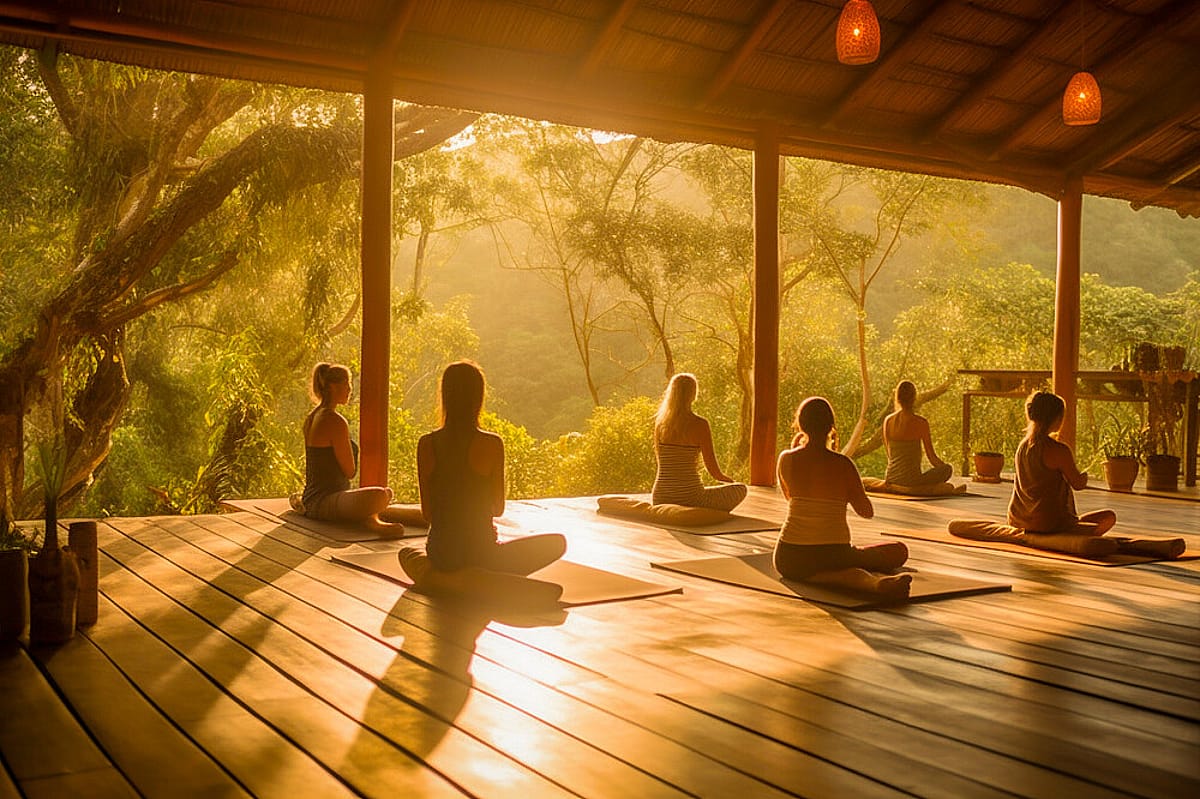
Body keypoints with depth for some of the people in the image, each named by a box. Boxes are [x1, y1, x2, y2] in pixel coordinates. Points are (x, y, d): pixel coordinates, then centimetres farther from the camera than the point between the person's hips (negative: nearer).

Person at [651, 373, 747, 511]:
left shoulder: (660, 422, 0)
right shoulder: (700, 424, -13)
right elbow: (714, 472, -9)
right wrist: (728, 479, 14)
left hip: (660, 499, 5)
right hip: (690, 498, -5)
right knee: (741, 489, 18)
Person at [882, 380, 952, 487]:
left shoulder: (888, 421, -2)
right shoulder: (921, 422, -13)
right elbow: (932, 457, -5)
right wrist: (944, 466, 16)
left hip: (891, 479, 5)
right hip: (911, 481, -5)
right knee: (948, 468, 19)